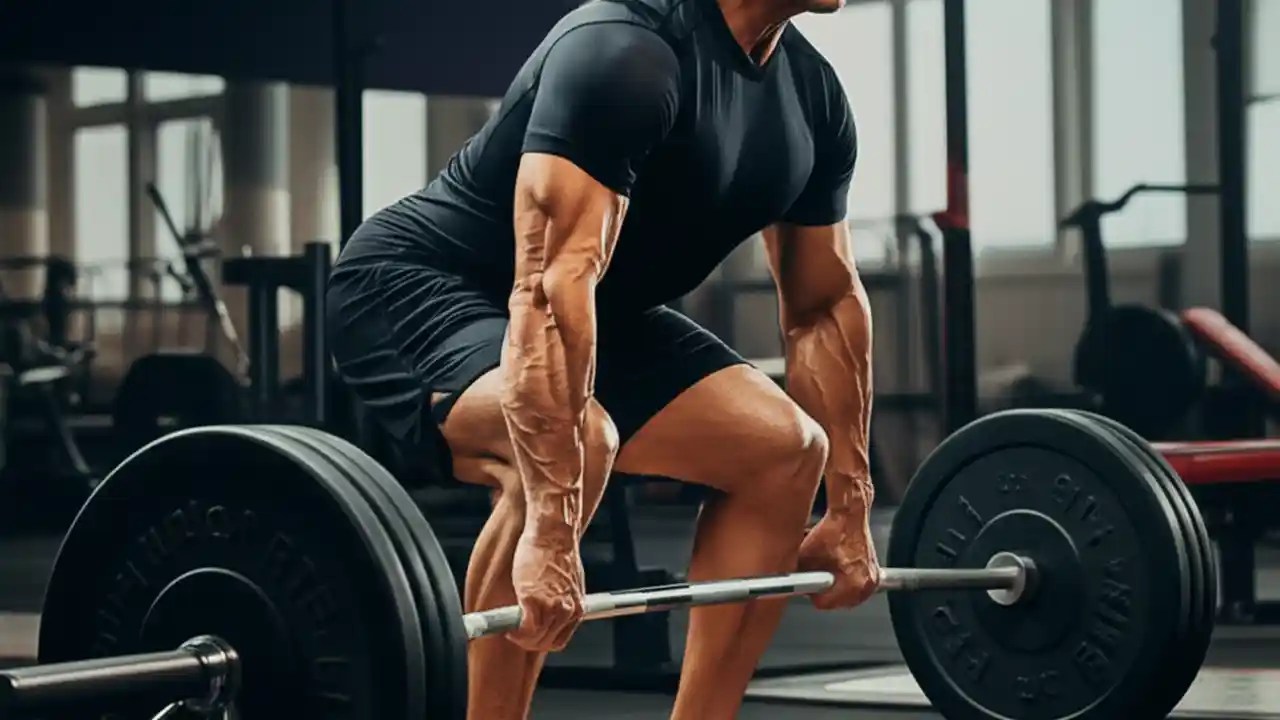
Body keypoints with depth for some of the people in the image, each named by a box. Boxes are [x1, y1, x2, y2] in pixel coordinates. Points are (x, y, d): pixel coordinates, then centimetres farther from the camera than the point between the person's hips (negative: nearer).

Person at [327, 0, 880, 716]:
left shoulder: (813, 94, -2)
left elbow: (827, 306, 8)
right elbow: (550, 285, -39)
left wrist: (850, 511, 6)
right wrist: (552, 530, -45)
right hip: (416, 289, -9)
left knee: (785, 449, 0)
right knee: (578, 441, -36)